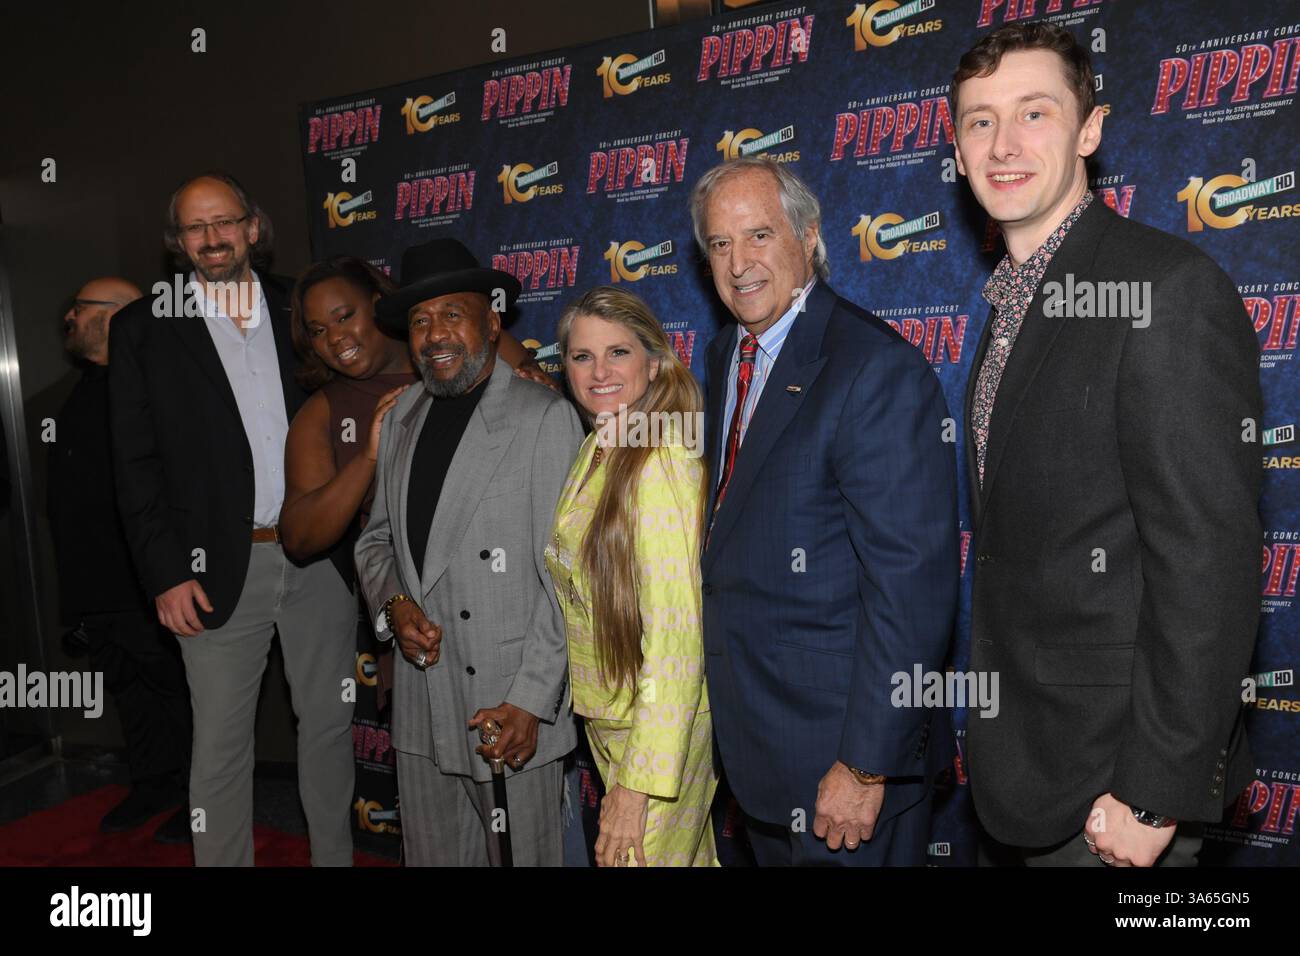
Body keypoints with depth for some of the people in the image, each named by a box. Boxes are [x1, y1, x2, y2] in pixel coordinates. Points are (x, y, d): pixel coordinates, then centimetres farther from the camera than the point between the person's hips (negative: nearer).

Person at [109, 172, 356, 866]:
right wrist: (166, 573, -8)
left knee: (329, 720, 14)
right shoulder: (144, 328, 2)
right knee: (221, 744, 6)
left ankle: (335, 856, 31)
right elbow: (135, 463, -1)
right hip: (222, 568, -2)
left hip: (321, 555, 3)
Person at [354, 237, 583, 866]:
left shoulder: (545, 418, -10)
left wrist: (530, 701, -16)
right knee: (431, 855, 17)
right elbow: (377, 538, 17)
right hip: (420, 702, 6)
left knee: (524, 853, 9)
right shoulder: (401, 417, 9)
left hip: (511, 706, -5)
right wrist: (393, 604, -3)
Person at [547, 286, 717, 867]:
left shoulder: (663, 463, -22)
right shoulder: (596, 451, 5)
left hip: (657, 724, -7)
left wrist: (639, 782, -25)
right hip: (603, 712, 8)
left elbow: (677, 634, -25)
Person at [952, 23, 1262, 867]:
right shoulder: (1011, 300, 8)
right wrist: (992, 738, 10)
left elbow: (1208, 560, -21)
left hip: (1110, 774, -7)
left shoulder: (1170, 288, -18)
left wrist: (1155, 795, -19)